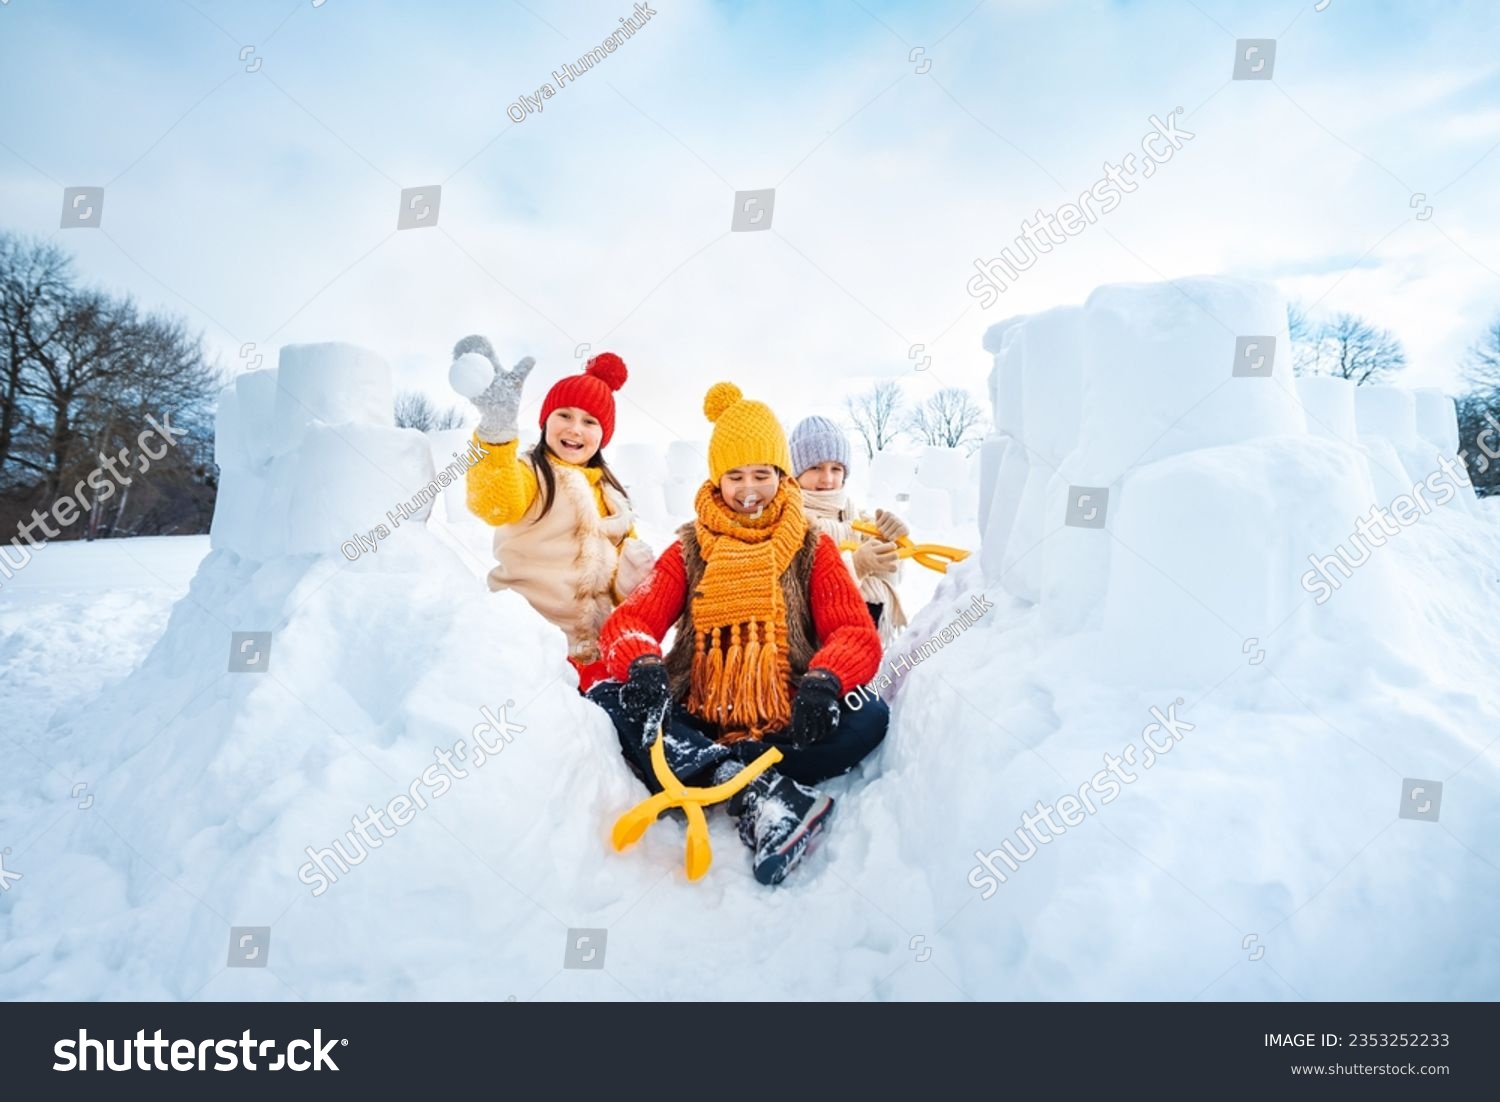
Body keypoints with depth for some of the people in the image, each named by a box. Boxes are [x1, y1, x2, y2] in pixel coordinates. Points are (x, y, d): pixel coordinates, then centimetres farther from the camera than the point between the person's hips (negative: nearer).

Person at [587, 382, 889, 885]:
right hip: (697, 727, 1)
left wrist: (824, 681, -29)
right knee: (607, 700, -24)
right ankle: (762, 796, -38)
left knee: (870, 716, -27)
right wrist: (644, 667, -27)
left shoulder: (812, 549, 7)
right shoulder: (690, 550, 10)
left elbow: (857, 634, -5)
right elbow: (628, 621, -2)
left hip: (785, 730, -1)